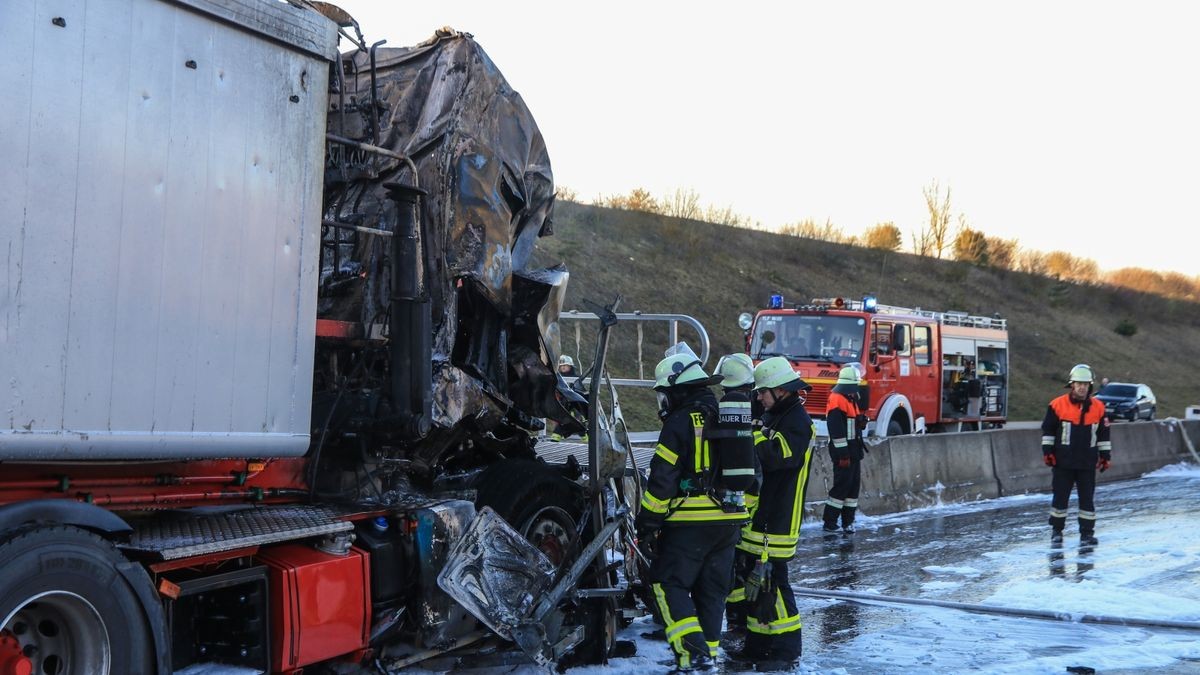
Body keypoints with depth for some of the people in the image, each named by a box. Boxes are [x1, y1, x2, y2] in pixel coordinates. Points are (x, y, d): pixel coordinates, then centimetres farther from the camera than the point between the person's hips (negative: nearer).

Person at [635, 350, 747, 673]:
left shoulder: (679, 423, -11)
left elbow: (661, 480, -15)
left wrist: (647, 524, -8)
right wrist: (741, 518, 24)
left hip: (689, 524, -7)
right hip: (728, 523, 7)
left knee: (668, 583, 0)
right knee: (712, 588, 15)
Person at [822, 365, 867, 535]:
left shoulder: (851, 398, 17)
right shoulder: (836, 399, -15)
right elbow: (836, 429, -22)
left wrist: (858, 449, 21)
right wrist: (843, 454, -23)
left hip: (853, 450, 10)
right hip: (843, 451, -10)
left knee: (854, 484, 9)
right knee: (842, 484, -8)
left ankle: (848, 521, 14)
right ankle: (829, 523, -3)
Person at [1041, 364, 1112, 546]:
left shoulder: (1098, 407, 3)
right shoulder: (1058, 405, -5)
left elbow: (1103, 434, 11)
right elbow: (1048, 430, 2)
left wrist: (1105, 455, 9)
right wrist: (1047, 451, -2)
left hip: (1088, 463, 2)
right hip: (1062, 462, -2)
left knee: (1087, 498, 5)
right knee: (1060, 496, 6)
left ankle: (1087, 532, 13)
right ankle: (1056, 530, 18)